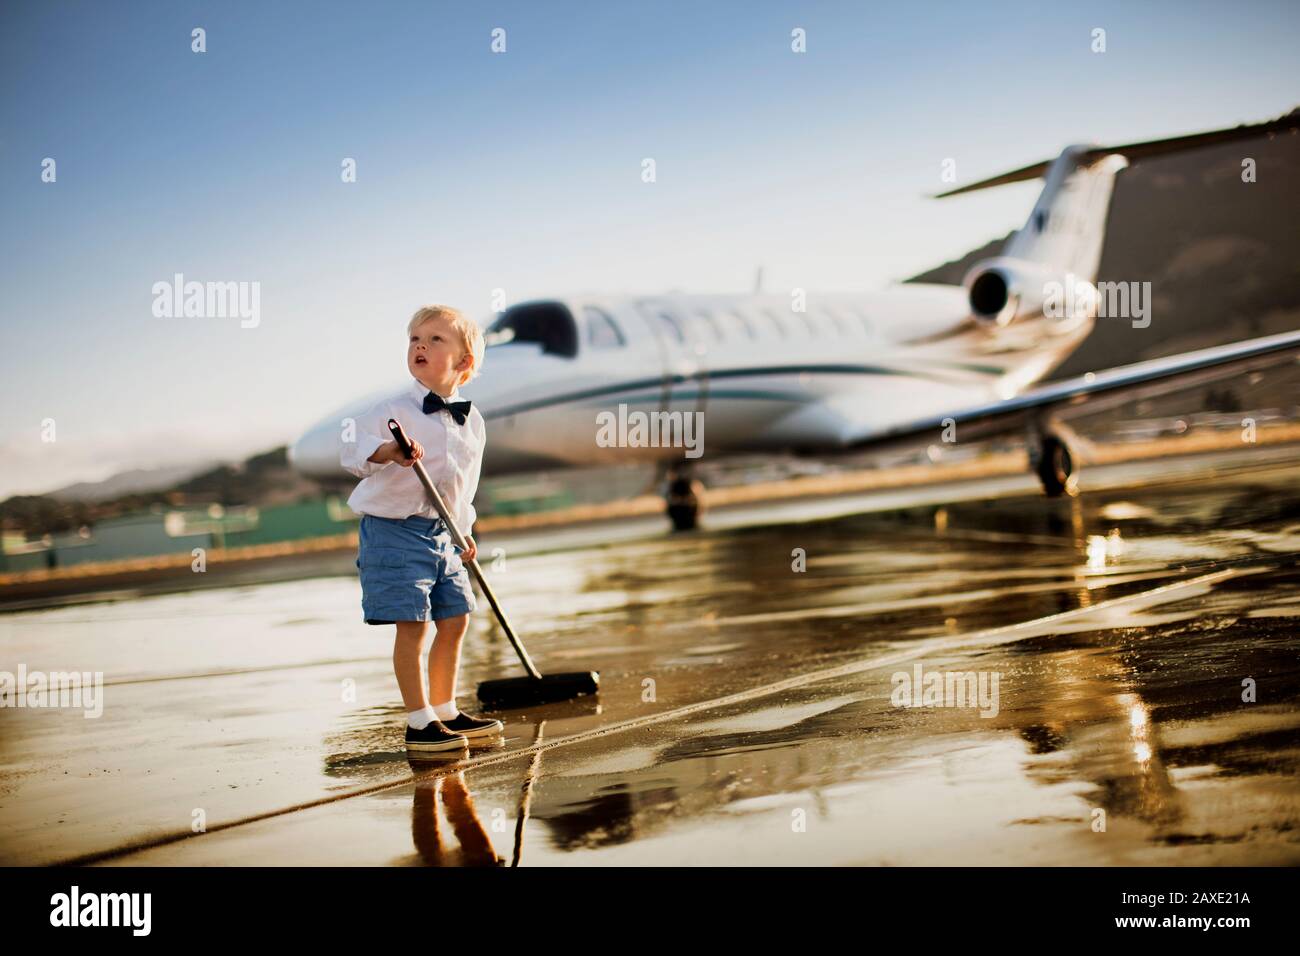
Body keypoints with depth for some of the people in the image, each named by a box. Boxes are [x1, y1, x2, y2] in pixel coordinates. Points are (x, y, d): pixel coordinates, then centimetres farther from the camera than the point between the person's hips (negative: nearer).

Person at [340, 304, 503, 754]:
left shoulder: (473, 422, 7)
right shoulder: (393, 410, -12)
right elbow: (351, 449, -23)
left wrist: (463, 530, 21)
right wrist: (387, 450, -41)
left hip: (442, 533, 7)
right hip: (394, 528, -7)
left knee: (455, 620, 11)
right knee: (412, 624, -8)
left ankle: (445, 711, 27)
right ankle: (419, 724, 1)